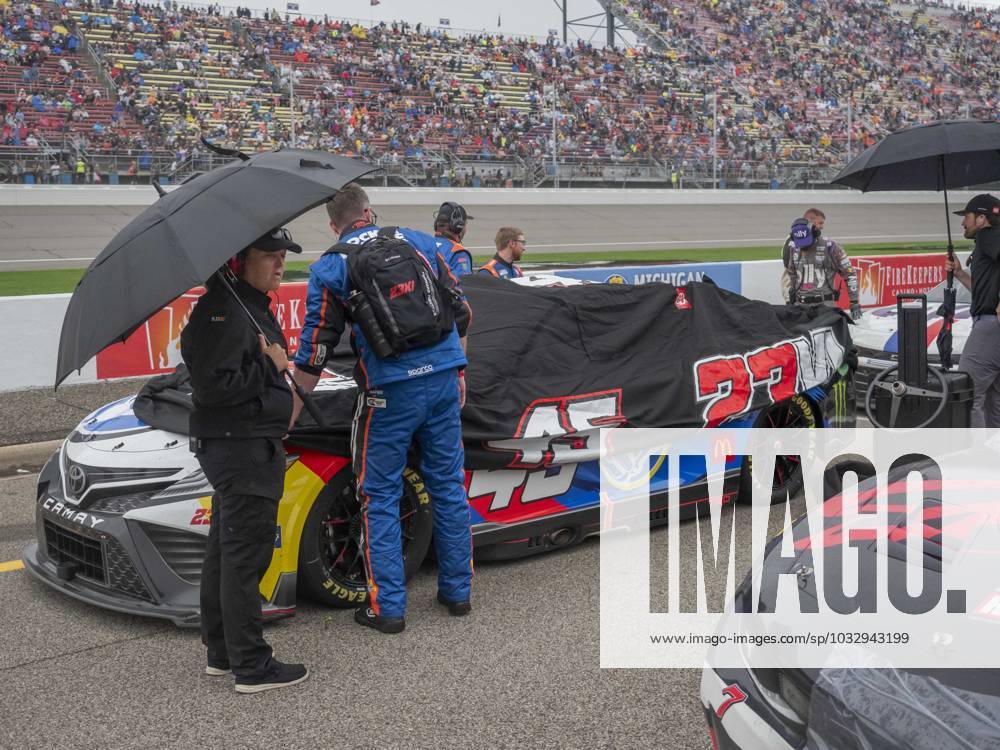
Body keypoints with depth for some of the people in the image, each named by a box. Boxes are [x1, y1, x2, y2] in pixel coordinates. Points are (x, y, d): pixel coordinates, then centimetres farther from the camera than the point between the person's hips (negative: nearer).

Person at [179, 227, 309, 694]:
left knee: (225, 551, 16)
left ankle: (221, 653, 28)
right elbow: (213, 384, -24)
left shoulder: (251, 305, 15)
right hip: (241, 449, -11)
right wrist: (270, 365, -16)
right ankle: (252, 668, 4)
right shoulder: (224, 310, -18)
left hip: (246, 447, 11)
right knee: (244, 556, -4)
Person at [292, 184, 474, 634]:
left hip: (389, 392, -3)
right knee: (448, 486, 14)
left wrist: (289, 419, 8)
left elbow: (313, 356, 1)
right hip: (444, 377, 4)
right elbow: (460, 314, 14)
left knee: (380, 498, 8)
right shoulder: (421, 243, 12)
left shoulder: (329, 268, 2)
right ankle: (458, 592, 23)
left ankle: (388, 607, 10)